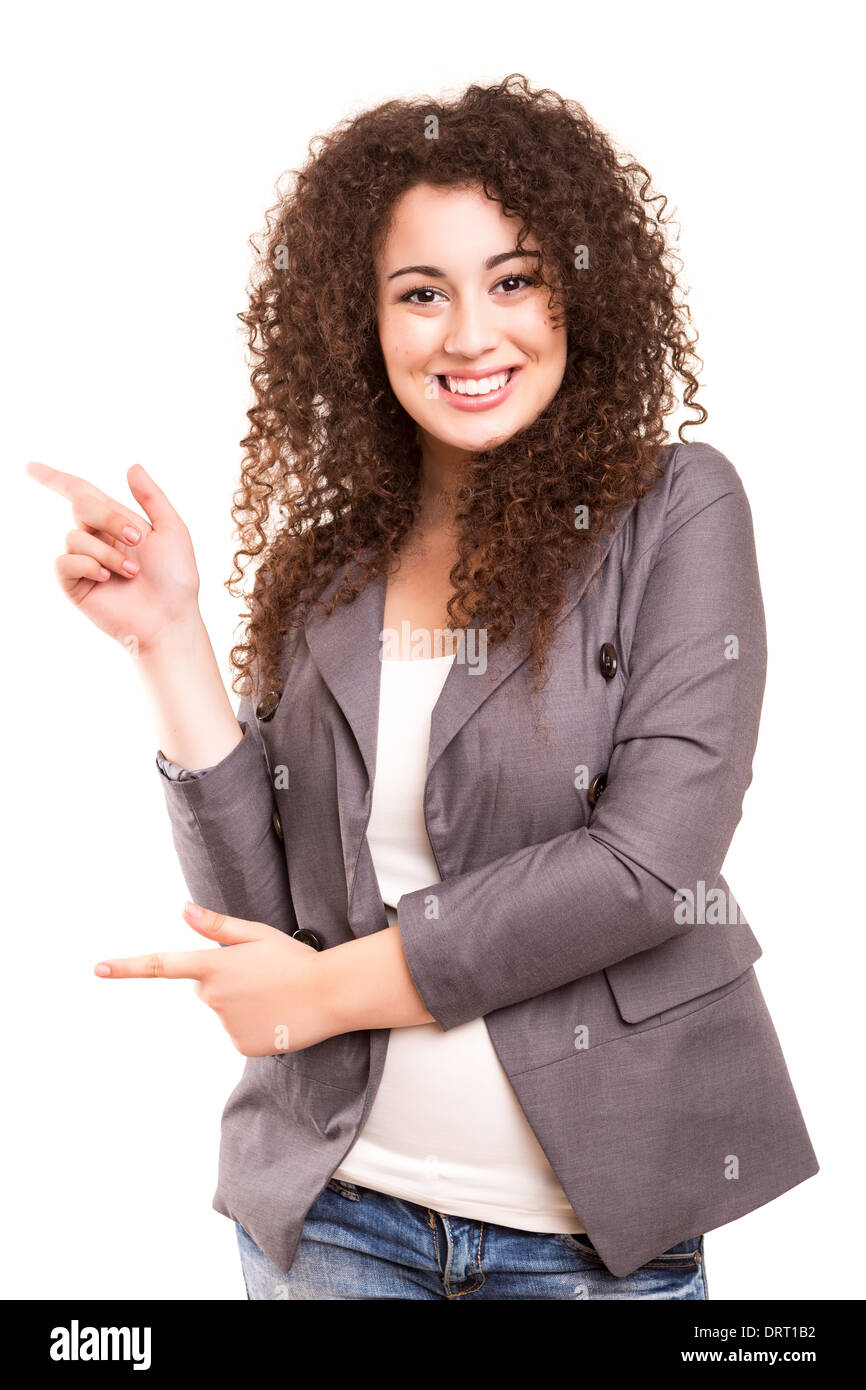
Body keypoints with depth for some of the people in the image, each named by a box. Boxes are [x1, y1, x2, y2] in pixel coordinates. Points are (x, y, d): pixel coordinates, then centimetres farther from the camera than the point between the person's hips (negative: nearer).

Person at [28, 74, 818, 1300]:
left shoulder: (674, 508, -6)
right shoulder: (321, 566, 3)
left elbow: (650, 864, -16)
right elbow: (259, 908, -1)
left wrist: (329, 987, -10)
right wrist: (171, 637, -10)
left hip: (592, 1222, -2)